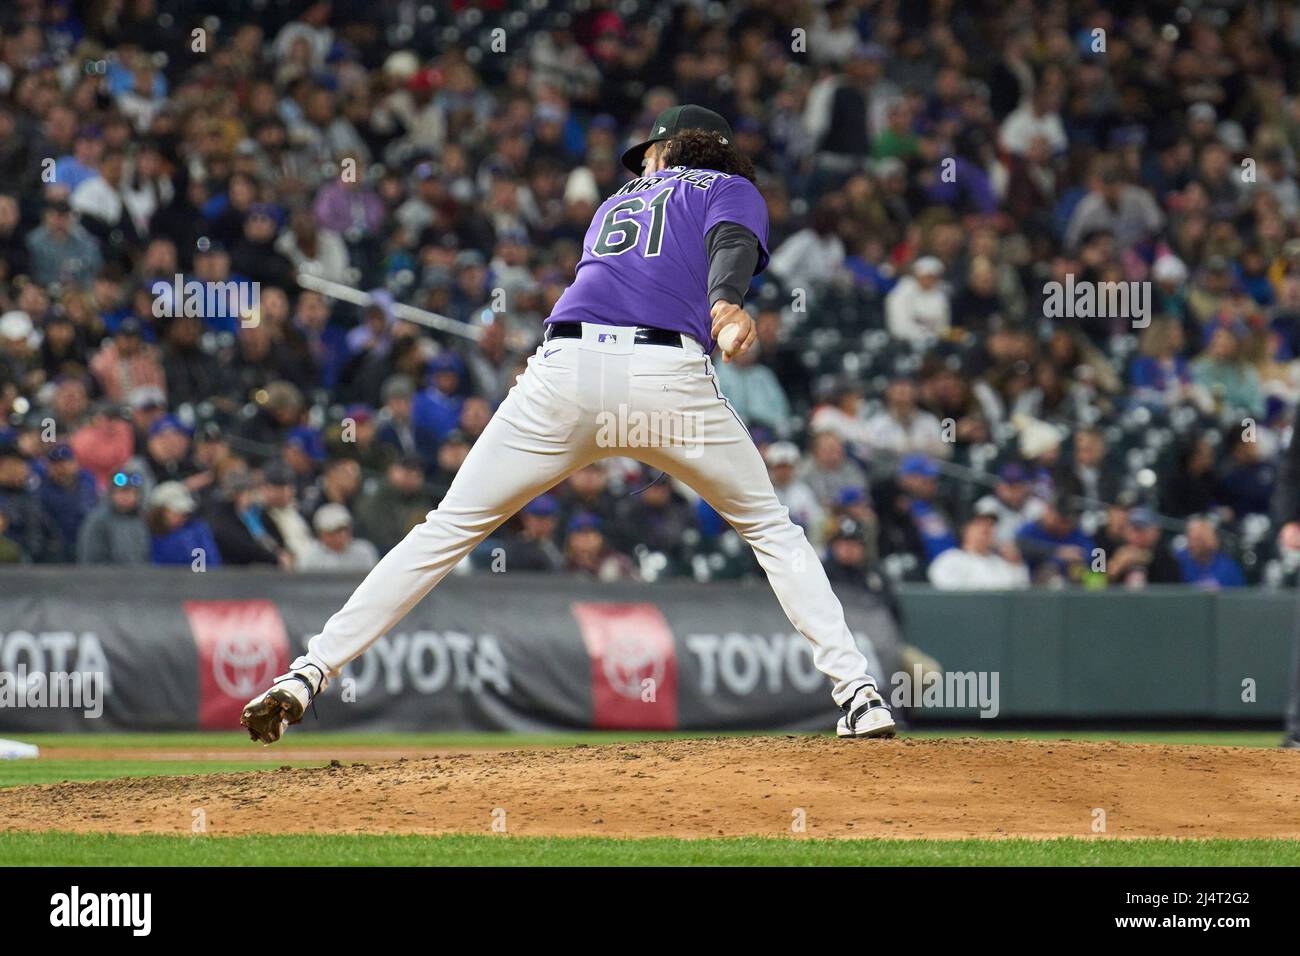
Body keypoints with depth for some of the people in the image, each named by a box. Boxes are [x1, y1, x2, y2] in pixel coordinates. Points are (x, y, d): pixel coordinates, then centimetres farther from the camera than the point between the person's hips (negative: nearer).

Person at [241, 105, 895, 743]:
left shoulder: (614, 206, 36)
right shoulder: (731, 189, 22)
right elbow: (731, 242, 0)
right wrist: (726, 304, -18)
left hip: (566, 371, 2)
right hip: (671, 377, -2)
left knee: (450, 527, 8)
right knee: (771, 529, 17)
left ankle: (308, 674, -1)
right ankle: (858, 692, 5)